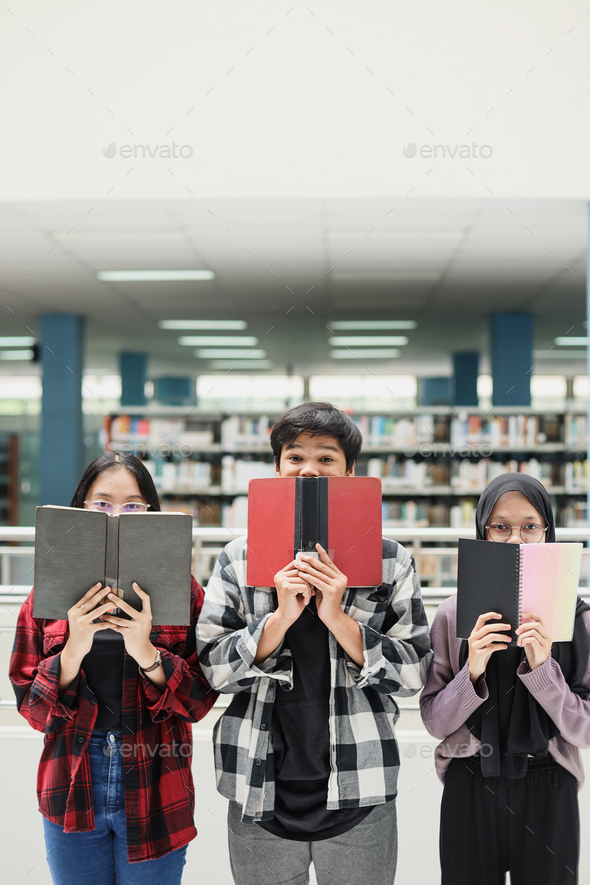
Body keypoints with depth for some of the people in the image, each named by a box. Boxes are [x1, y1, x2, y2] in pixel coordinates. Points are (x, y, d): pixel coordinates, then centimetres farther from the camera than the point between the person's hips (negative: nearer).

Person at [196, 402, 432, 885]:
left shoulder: (391, 561, -1)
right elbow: (211, 668, -2)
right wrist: (279, 618, -17)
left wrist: (339, 620, -16)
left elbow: (414, 674, -3)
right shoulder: (239, 559, 1)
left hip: (359, 801, 0)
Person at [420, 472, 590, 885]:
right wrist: (473, 672, -20)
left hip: (548, 793, 0)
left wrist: (543, 669, -21)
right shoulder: (454, 613, -4)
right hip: (470, 790, 0)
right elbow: (435, 721, -4)